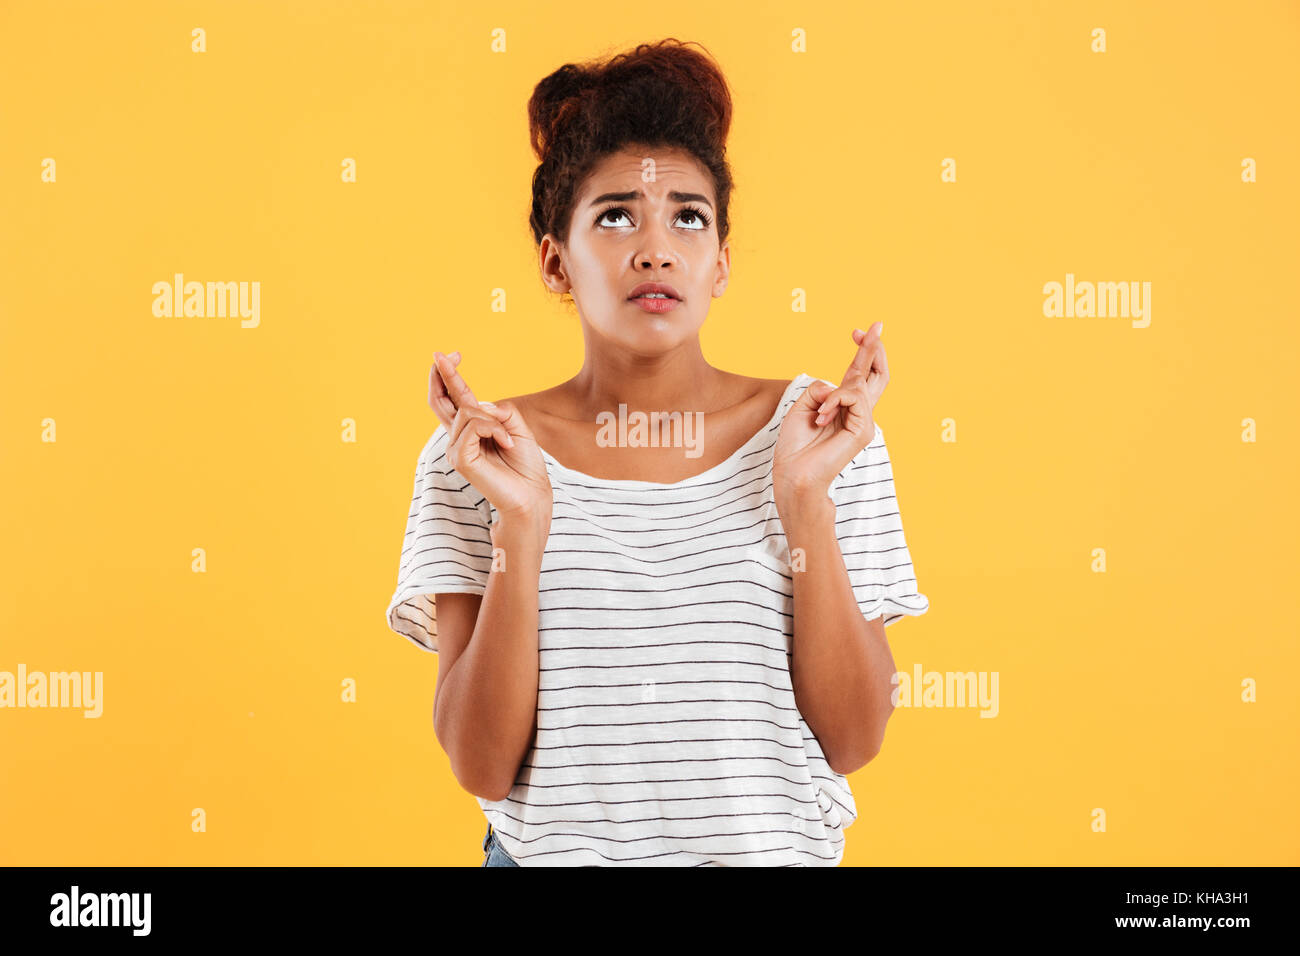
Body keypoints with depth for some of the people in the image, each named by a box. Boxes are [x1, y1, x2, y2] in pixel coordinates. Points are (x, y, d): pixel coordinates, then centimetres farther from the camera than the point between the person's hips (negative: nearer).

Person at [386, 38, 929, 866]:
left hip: (772, 848, 1)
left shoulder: (817, 431, -6)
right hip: (552, 848, 0)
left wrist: (806, 499, -18)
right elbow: (482, 765, -11)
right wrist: (521, 526, -21)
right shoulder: (474, 456, -7)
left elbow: (854, 741, -9)